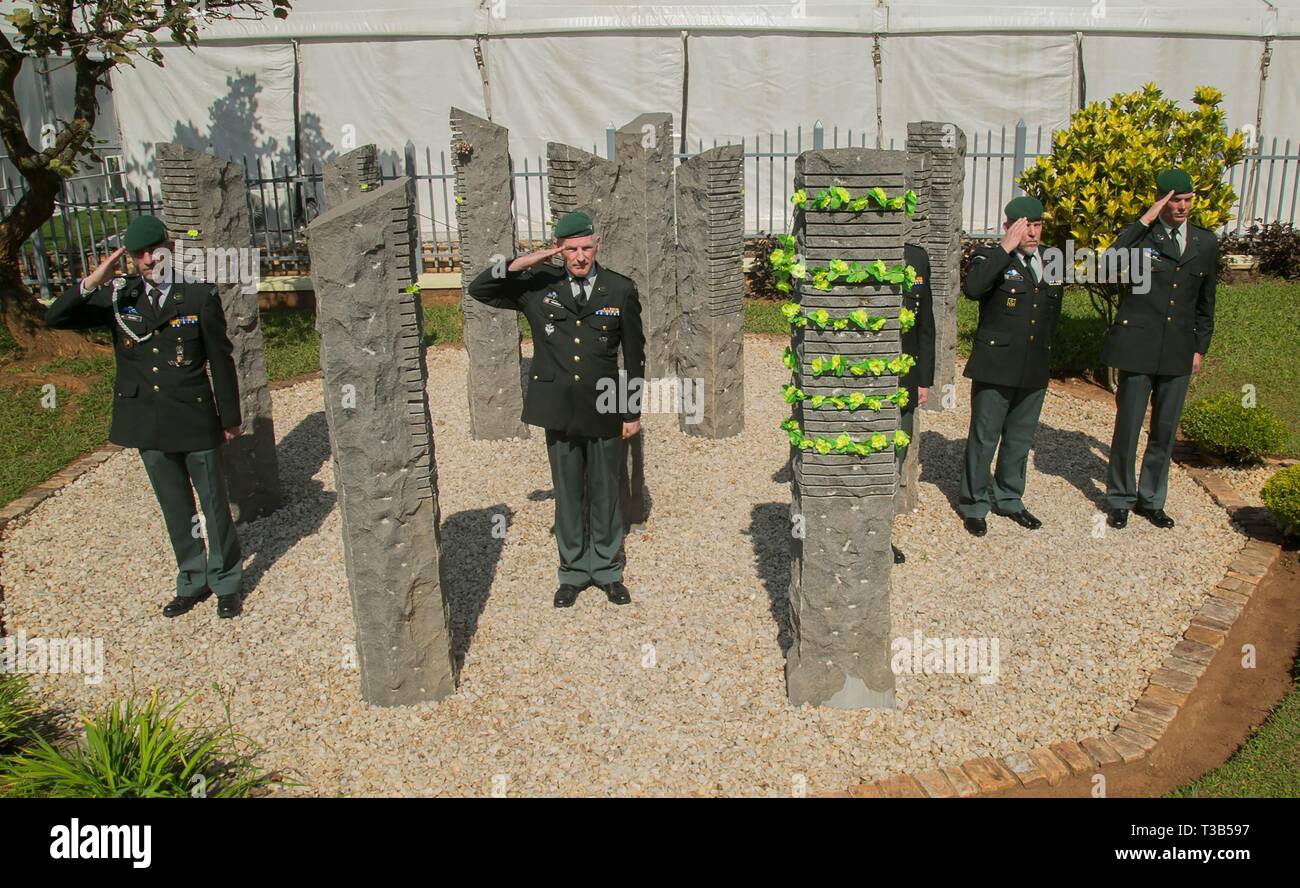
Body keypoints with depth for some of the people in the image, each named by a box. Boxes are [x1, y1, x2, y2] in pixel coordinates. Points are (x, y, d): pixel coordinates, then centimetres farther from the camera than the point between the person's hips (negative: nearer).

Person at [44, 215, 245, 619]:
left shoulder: (199, 297, -6)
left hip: (196, 420, -3)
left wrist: (230, 418, -1)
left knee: (214, 505, 8)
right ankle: (192, 582, 31)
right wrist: (92, 282, -19)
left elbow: (221, 360, -3)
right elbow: (55, 317, -3)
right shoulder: (118, 297, 2)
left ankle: (226, 583, 25)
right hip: (148, 425, 3)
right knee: (175, 509, 16)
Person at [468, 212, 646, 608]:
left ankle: (608, 570, 27)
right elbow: (479, 289, 1)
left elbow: (634, 355, 4)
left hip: (604, 411, 0)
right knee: (567, 494, 11)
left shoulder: (621, 290, 0)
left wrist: (633, 412, 3)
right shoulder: (538, 285, 0)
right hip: (559, 411, 1)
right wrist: (521, 263, -13)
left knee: (605, 493, 10)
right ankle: (573, 571, 27)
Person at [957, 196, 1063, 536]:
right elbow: (972, 288, -30)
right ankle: (974, 504, 17)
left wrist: (1046, 357, 19)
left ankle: (1009, 499, 31)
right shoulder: (990, 257, -8)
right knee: (984, 438, 4)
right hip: (996, 367, -5)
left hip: (1035, 369, 6)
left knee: (1021, 438, 16)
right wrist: (1005, 249, -26)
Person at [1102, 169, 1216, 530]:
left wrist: (1200, 347, 15)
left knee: (1165, 431, 11)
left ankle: (1151, 500, 26)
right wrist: (1145, 220, -22)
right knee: (1127, 427, 3)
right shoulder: (1141, 235, -3)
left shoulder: (1206, 242, 9)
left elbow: (1205, 302, 17)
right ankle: (1120, 500, 19)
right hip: (1138, 347, -4)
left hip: (1179, 352, 4)